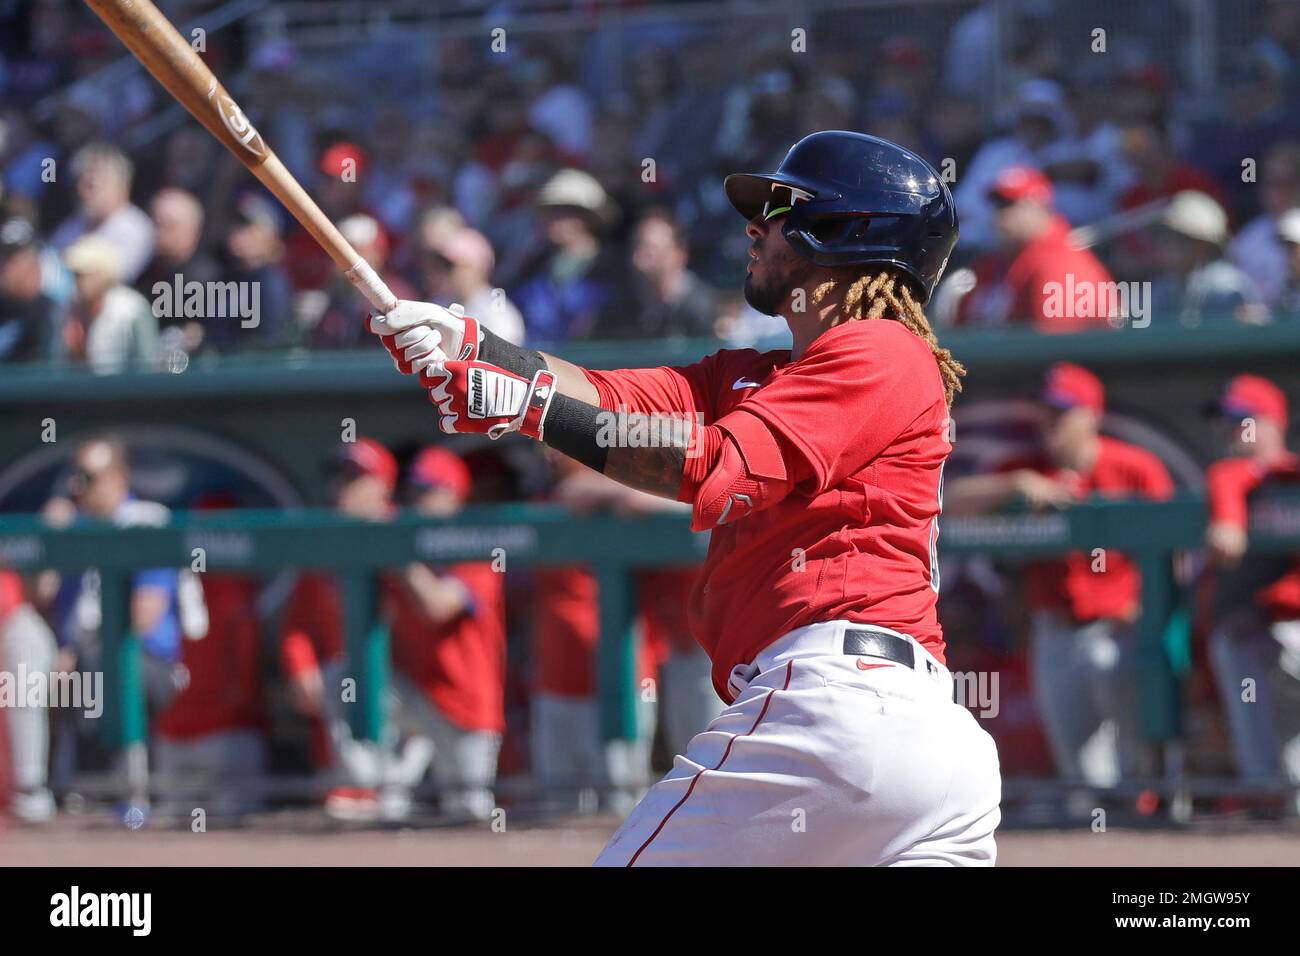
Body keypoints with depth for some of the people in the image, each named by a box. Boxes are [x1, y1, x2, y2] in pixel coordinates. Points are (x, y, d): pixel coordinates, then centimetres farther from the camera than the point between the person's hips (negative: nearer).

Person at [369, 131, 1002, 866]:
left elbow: (722, 470, -13)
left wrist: (532, 401, -15)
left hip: (832, 689, -9)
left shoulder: (884, 353, 0)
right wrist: (463, 343, -2)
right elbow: (621, 398, 12)